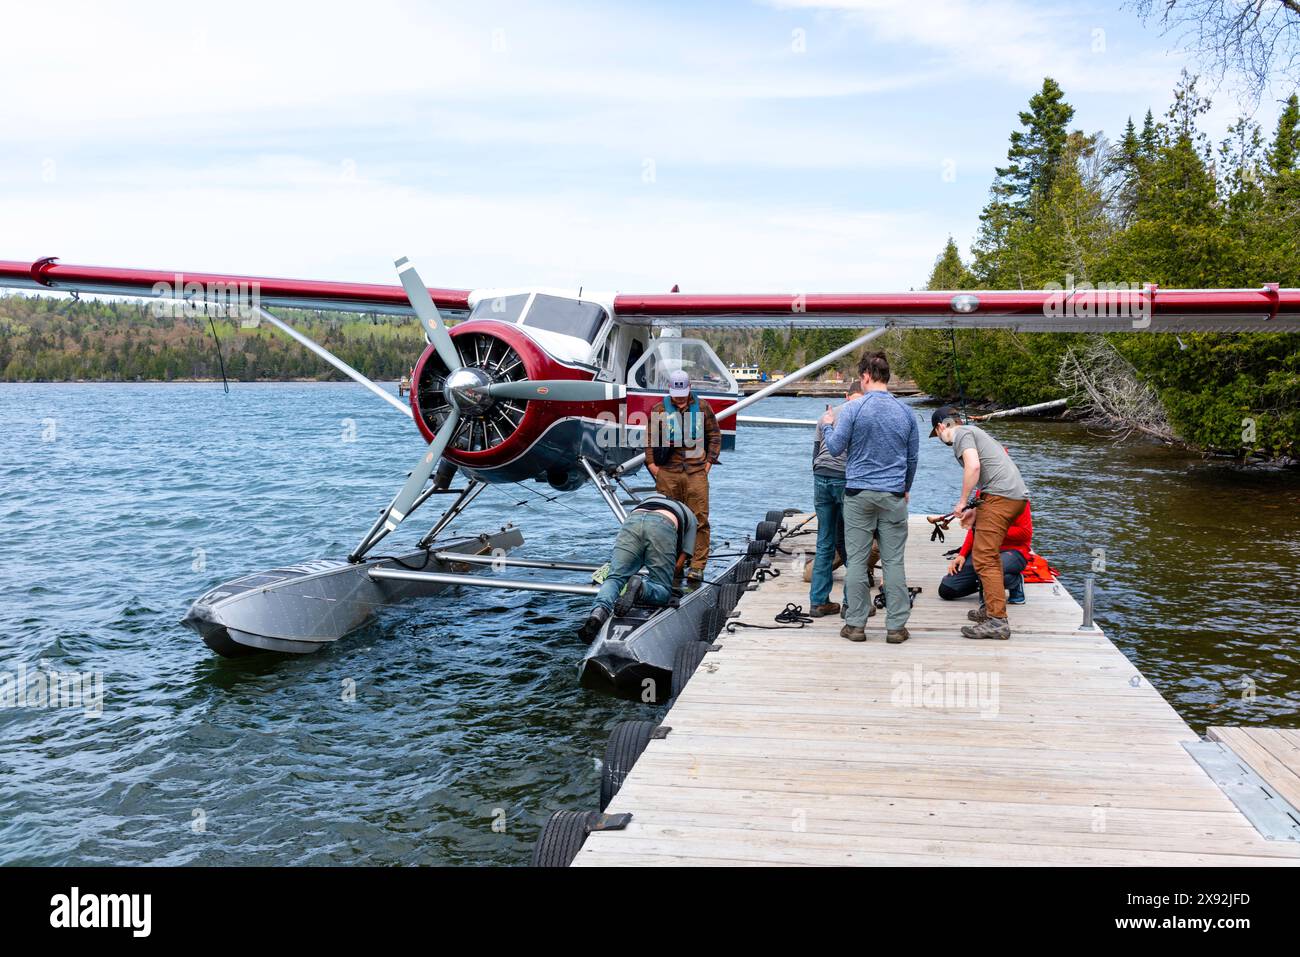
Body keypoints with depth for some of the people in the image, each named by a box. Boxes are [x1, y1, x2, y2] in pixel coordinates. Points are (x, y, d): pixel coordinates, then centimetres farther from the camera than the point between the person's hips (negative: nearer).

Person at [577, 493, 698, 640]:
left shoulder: (647, 499, 48)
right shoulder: (690, 516, 38)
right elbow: (679, 563, 29)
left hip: (632, 521, 2)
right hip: (662, 526, -2)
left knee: (614, 577, -1)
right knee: (662, 591, 5)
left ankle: (599, 611, -31)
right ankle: (640, 587, -28)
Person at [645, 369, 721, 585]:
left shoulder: (702, 407, 12)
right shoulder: (659, 410, 10)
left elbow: (715, 435, 16)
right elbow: (649, 439, 11)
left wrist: (709, 462, 7)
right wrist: (651, 464, 1)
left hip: (696, 472, 0)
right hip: (667, 472, 0)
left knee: (698, 519, -6)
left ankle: (697, 566, -3)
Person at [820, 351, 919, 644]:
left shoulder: (853, 409, -8)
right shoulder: (905, 412, 5)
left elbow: (835, 447, -5)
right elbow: (913, 457, 14)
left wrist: (827, 425, 15)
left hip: (858, 493, -2)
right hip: (894, 496, 2)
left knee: (856, 560, 4)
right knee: (894, 561, 5)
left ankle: (856, 624, 7)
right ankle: (896, 626, 7)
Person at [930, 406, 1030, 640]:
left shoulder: (961, 434, 0)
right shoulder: (975, 432, 30)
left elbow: (973, 466, -18)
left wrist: (962, 502, -10)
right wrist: (974, 511, 34)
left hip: (1000, 496, -10)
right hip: (1018, 496, 10)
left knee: (983, 558, -10)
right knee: (990, 554, 22)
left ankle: (997, 620, -13)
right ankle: (991, 608, 28)